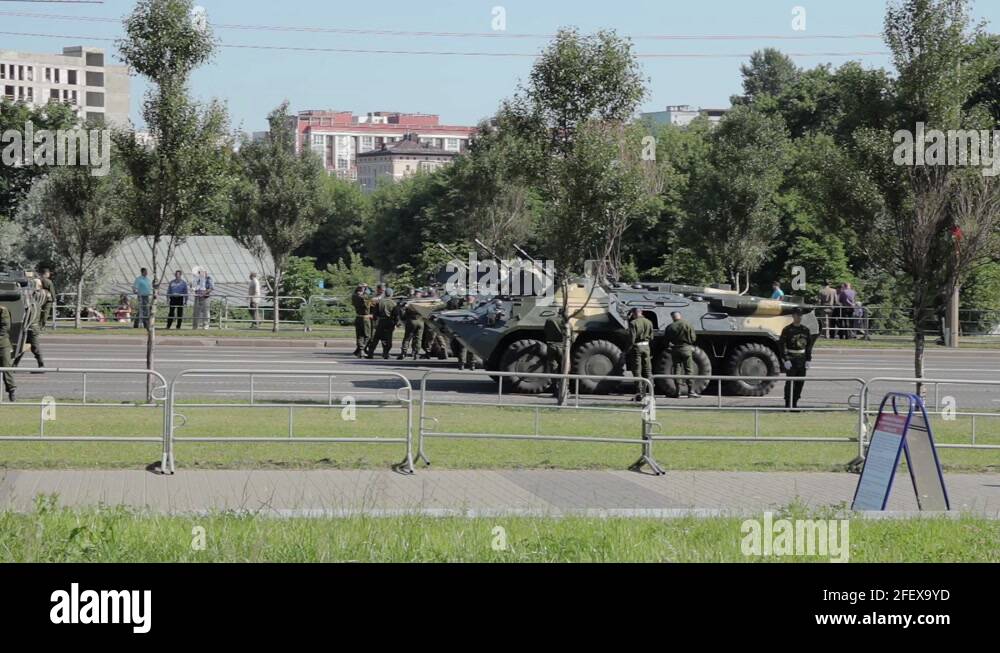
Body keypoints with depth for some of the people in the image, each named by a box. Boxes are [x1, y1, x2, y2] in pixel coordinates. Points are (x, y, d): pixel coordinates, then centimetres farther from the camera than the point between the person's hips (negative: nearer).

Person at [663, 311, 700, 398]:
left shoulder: (670, 327, 1)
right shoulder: (687, 325, -5)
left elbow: (666, 340, 1)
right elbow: (693, 339, -4)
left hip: (675, 349, 2)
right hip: (686, 348, -2)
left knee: (676, 369, 9)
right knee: (689, 370, 1)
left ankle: (678, 390, 7)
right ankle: (691, 390, -4)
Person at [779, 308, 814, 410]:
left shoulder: (805, 330, 8)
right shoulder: (787, 330, -6)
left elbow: (809, 345, 13)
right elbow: (781, 345, -9)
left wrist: (808, 360, 6)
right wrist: (785, 360, -16)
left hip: (802, 360, 5)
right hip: (791, 360, -5)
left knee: (800, 382, 6)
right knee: (790, 382, -6)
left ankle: (795, 403, 16)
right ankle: (788, 404, -1)